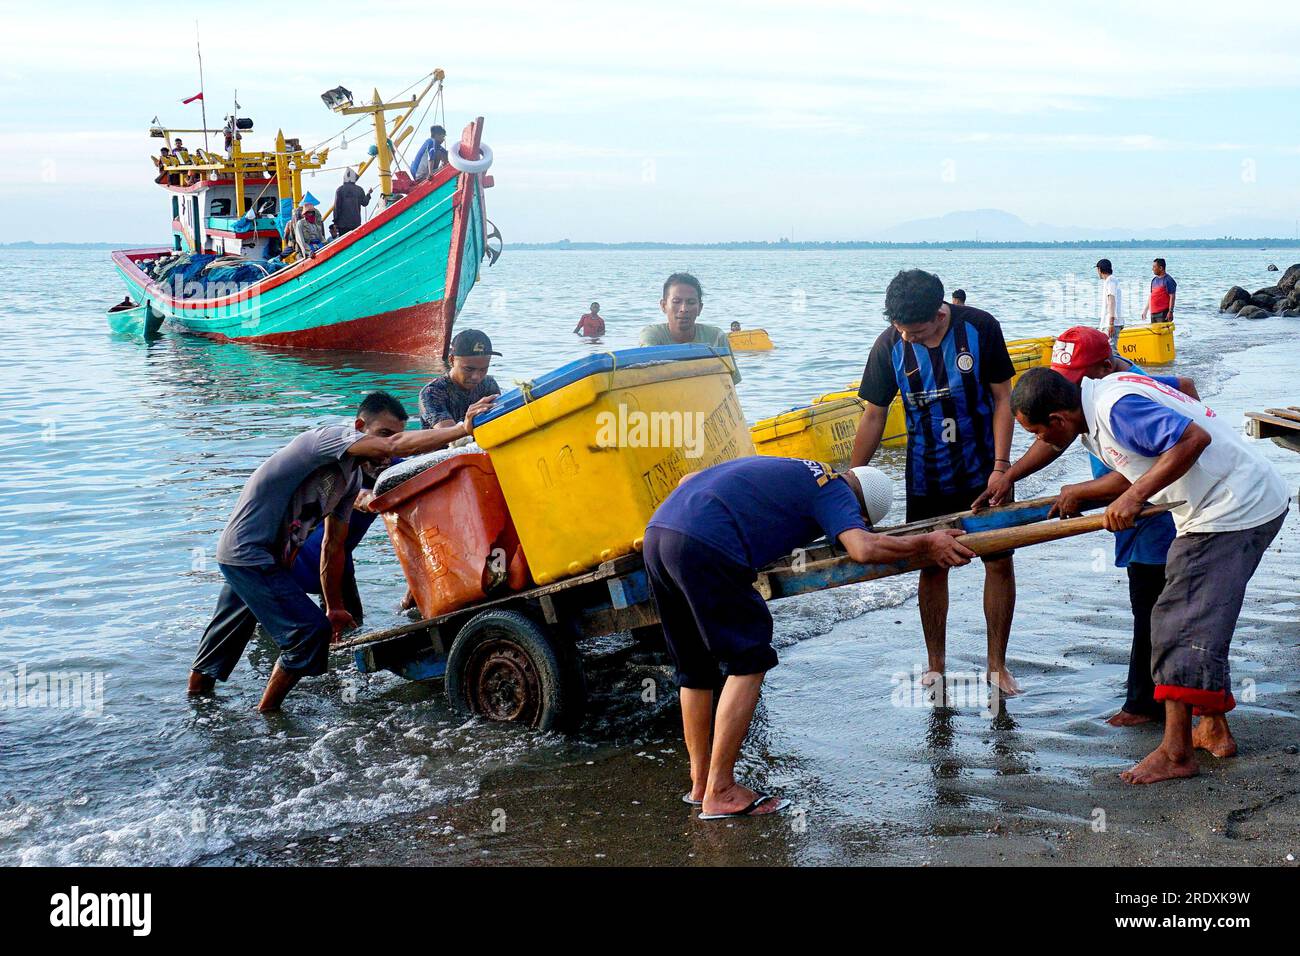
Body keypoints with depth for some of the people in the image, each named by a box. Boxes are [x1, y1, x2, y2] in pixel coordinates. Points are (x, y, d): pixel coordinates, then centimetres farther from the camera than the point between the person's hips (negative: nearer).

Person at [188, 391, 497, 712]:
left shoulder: (353, 478, 9)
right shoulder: (330, 437, -19)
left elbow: (332, 547, 15)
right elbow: (393, 447, -36)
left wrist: (334, 607, 17)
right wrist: (461, 429, -40)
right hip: (248, 552, -10)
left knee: (230, 632, 27)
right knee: (310, 630, -15)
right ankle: (266, 714, 2)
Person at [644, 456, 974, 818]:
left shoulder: (779, 466, 32)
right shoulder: (835, 491, 9)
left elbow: (688, 479, 36)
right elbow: (863, 547, -11)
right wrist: (928, 543, 4)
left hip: (656, 531, 9)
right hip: (705, 548, -8)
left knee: (695, 668, 20)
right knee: (749, 662, 4)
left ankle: (700, 782, 29)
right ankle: (720, 792, 5)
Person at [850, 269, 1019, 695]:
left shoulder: (980, 328, -14)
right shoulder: (889, 346, -11)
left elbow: (1003, 398, -8)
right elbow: (874, 417, -2)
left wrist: (1000, 465, -14)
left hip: (983, 471, -1)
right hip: (927, 477, 1)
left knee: (1000, 562, 0)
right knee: (932, 567, 5)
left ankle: (997, 664, 14)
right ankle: (935, 666, 18)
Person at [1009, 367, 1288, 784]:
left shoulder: (1116, 408, -22)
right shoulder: (1103, 396, 9)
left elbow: (1195, 439, -30)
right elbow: (1143, 465, 18)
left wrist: (1134, 496, -27)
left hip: (1233, 510, -11)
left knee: (1182, 626, -7)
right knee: (1203, 624, 18)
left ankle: (1176, 753, -1)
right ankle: (1214, 731, 27)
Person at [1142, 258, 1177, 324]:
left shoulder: (1168, 280, -9)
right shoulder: (1154, 280, 15)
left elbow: (1172, 297, -13)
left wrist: (1170, 312, -19)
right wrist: (1145, 310, 19)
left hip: (1163, 313, -8)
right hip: (1153, 313, 8)